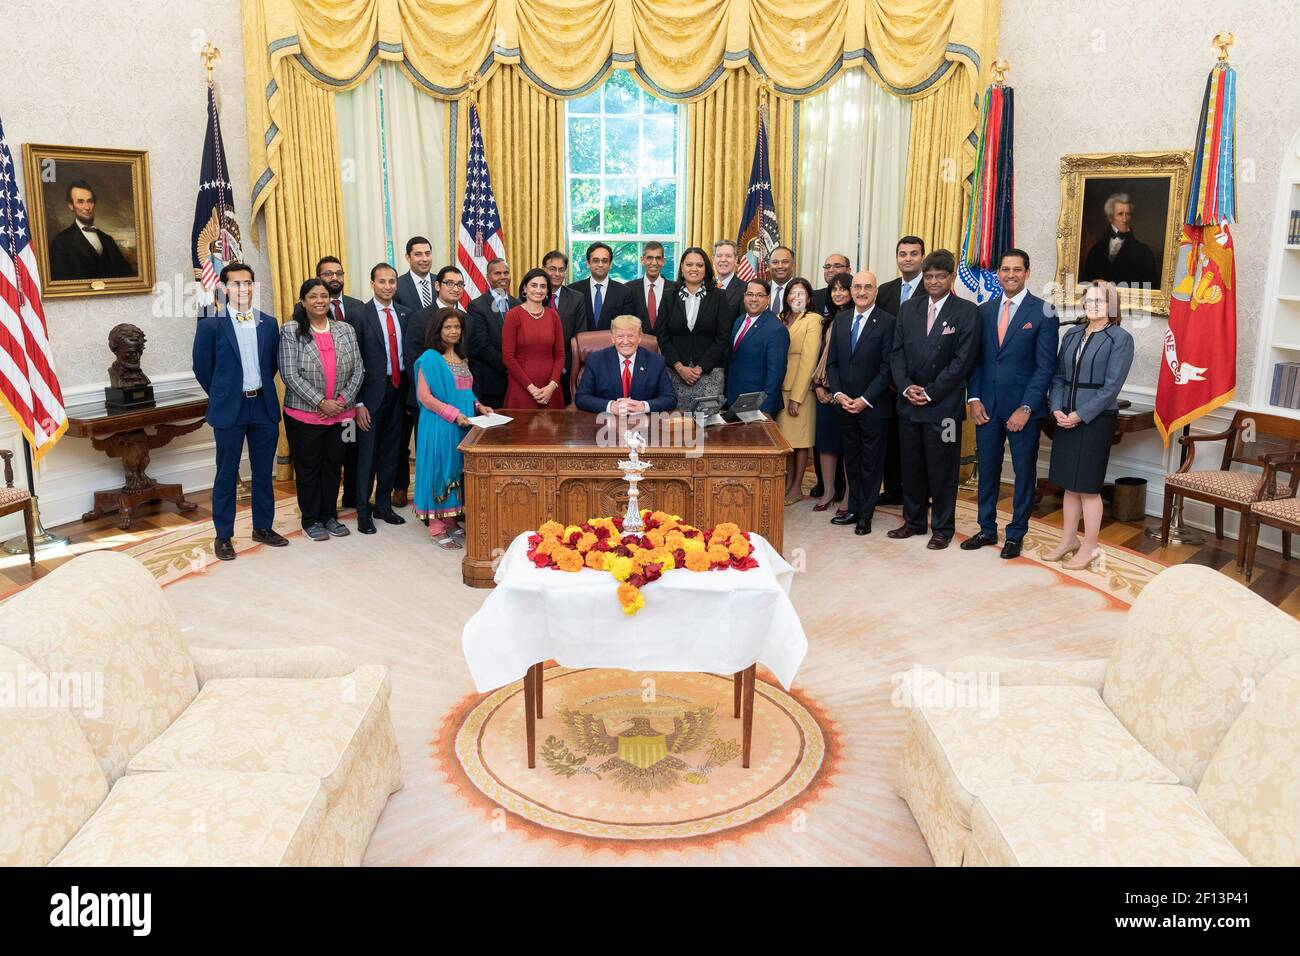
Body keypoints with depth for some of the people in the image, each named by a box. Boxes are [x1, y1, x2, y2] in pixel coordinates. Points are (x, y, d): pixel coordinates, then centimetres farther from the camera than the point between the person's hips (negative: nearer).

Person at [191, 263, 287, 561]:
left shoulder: (268, 323, 5)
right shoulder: (211, 325, -6)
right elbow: (202, 369, 2)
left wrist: (262, 391, 11)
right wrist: (223, 397, 7)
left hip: (264, 406, 3)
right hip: (229, 410, -3)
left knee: (263, 472, 12)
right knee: (226, 475, 5)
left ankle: (263, 527, 26)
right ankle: (223, 536, 15)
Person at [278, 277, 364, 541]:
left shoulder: (345, 329, 5)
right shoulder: (291, 331, -5)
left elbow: (358, 370, 3)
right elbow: (289, 374, -12)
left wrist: (343, 400, -10)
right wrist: (320, 403, -16)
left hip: (340, 414, 3)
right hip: (304, 415, -3)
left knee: (333, 465, 13)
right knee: (308, 468, 8)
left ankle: (330, 516, 28)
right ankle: (310, 520, 21)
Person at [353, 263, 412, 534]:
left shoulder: (404, 314, 7)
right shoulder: (361, 315, -7)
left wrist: (410, 390, 4)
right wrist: (358, 402, -11)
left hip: (399, 389, 5)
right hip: (373, 391, -5)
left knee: (391, 450, 13)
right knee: (367, 452, 2)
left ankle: (384, 505, 26)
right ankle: (363, 511, 13)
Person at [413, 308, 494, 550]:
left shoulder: (461, 359, 14)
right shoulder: (430, 358, -9)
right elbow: (424, 396, -15)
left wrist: (478, 406, 4)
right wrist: (454, 414, -20)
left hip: (462, 426, 7)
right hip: (439, 427, -7)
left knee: (458, 471, 10)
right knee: (440, 469, -3)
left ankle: (451, 521, 21)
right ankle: (436, 528, 5)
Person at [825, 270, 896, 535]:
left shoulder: (887, 322, -8)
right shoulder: (840, 320, 8)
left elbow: (887, 368, -11)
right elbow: (832, 362, 9)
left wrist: (865, 400, -15)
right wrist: (837, 393, -4)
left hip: (874, 406, -4)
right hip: (844, 404, 5)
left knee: (871, 463, 6)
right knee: (851, 460, 12)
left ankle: (865, 515, 15)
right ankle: (854, 509, 23)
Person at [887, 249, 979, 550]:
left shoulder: (966, 312, -5)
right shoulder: (909, 308, 10)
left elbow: (962, 360, -10)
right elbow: (898, 352, 8)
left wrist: (930, 393, -13)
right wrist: (906, 387, -7)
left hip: (944, 405, -4)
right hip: (909, 402, 5)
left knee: (942, 469, 3)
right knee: (911, 466, 12)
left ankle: (943, 528, 16)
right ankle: (913, 521, 26)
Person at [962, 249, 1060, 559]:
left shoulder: (1043, 312, -5)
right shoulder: (984, 310, 8)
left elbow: (1045, 366, -9)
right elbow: (976, 358, 9)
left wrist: (1026, 408, -15)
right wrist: (974, 398, -2)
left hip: (1023, 408, -4)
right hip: (987, 406, 4)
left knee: (1024, 472, 7)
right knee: (987, 470, 11)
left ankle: (1015, 535, 19)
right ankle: (987, 529, 24)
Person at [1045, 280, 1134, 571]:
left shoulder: (1120, 339, -6)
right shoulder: (1071, 335, 11)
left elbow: (1112, 386, -12)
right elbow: (1058, 375, 9)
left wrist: (1080, 415, -16)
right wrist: (1057, 409, -5)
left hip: (1096, 419, -5)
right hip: (1066, 418, 5)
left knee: (1088, 486, 1)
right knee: (1069, 483, 12)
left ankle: (1089, 547, 12)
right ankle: (1069, 540, 24)